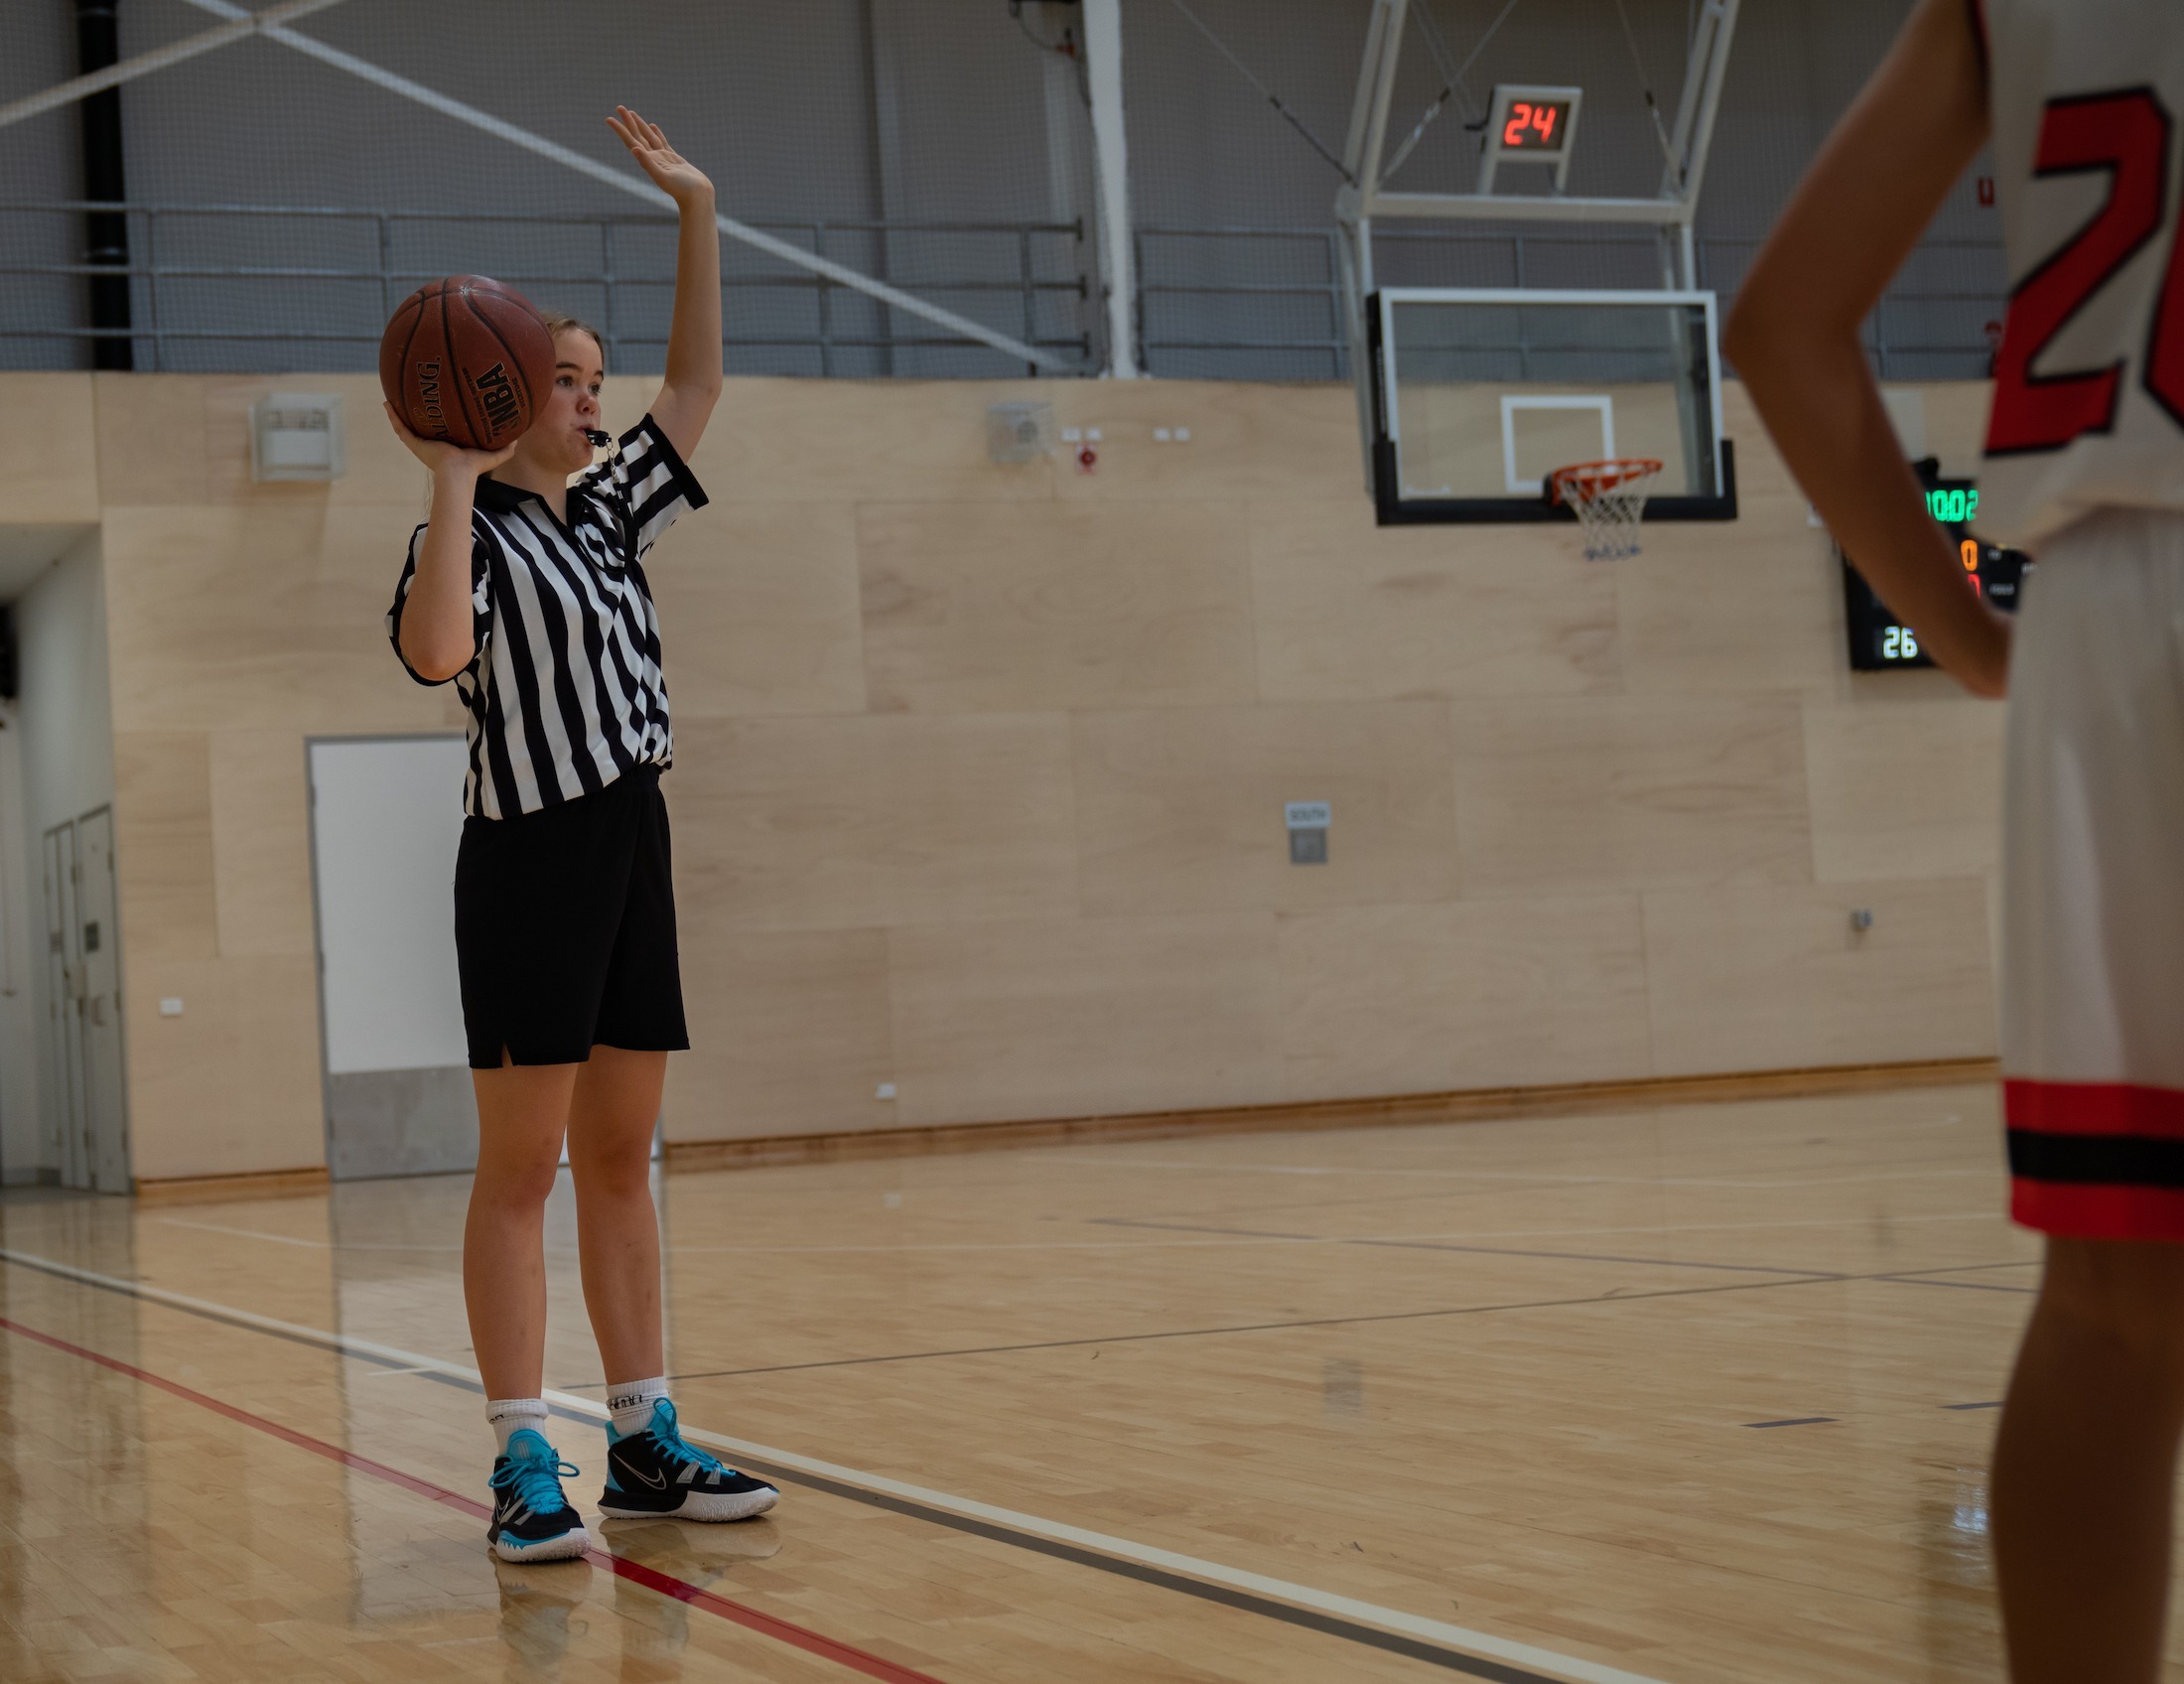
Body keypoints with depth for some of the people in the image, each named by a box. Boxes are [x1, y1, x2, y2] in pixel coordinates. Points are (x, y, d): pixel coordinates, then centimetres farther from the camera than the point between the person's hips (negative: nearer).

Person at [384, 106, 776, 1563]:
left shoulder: (607, 512, 15)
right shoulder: (474, 536, -7)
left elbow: (697, 383, 17)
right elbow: (435, 651, -27)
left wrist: (698, 213, 11)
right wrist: (454, 479, -24)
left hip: (632, 845, 8)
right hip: (531, 855, -7)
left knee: (620, 1156, 9)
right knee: (522, 1167, -6)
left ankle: (646, 1442, 14)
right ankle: (526, 1468, -4)